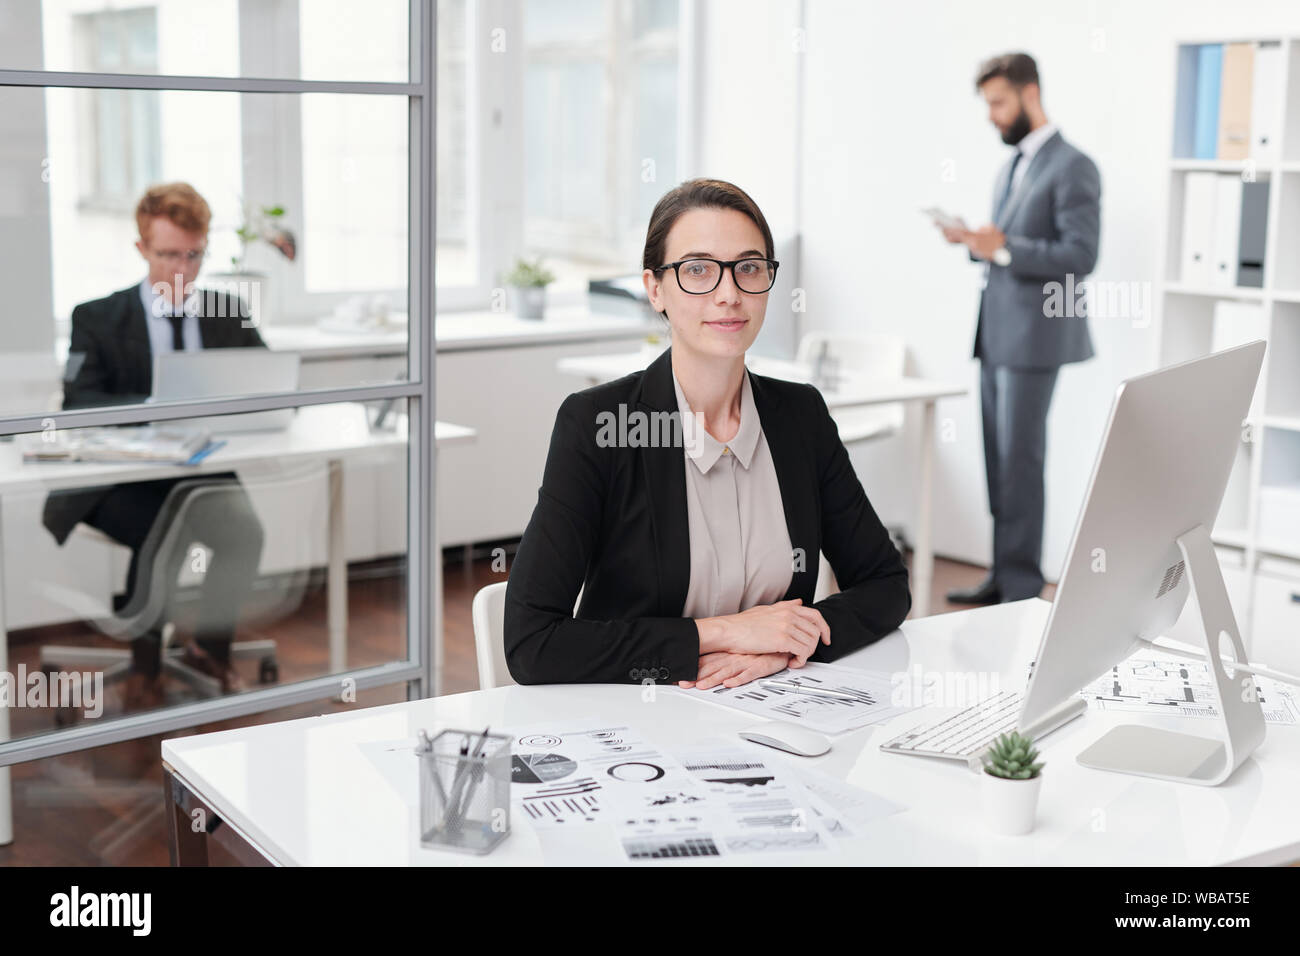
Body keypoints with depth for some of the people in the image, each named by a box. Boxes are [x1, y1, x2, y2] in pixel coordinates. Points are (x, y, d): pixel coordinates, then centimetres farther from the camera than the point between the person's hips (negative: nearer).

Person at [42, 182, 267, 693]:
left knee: (245, 530, -27)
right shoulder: (97, 318, 1)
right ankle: (142, 644, -2)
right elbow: (79, 404, -11)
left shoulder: (230, 314, 9)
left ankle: (210, 646, -1)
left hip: (204, 469, 3)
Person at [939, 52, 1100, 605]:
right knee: (998, 458, 10)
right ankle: (1003, 577, 17)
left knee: (1020, 460, -6)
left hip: (1034, 337, -8)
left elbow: (1080, 256, -17)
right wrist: (975, 242, 5)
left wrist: (1005, 248, -24)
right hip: (996, 333, 8)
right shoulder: (1011, 168, 19)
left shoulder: (1072, 168, -9)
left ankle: (1022, 585, 2)